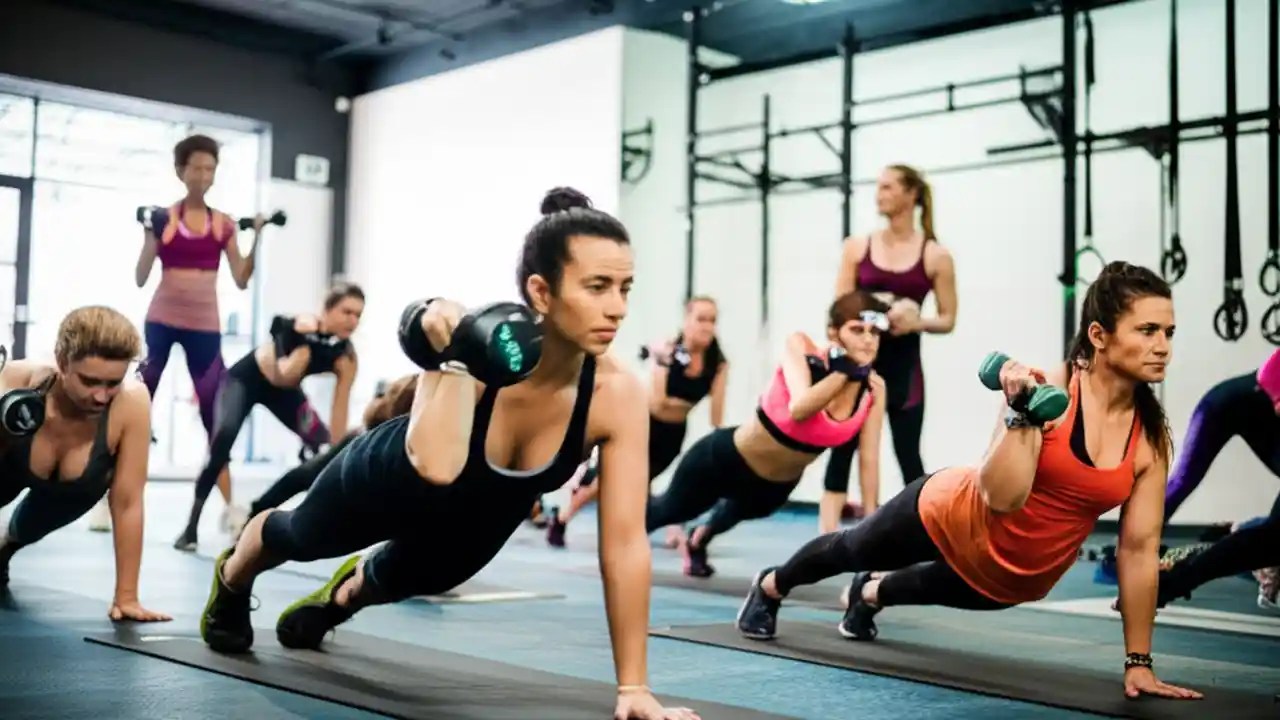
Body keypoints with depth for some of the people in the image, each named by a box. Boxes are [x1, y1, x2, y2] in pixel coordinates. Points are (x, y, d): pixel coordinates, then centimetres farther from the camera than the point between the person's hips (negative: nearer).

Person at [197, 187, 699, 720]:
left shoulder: (618, 395, -36)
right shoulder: (481, 349, -41)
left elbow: (625, 543, -34)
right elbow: (437, 468, -57)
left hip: (478, 519, 3)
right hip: (392, 480, -2)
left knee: (404, 579, 34)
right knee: (300, 537, 31)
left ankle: (341, 595, 71)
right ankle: (230, 581, 66)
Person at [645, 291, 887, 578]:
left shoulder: (874, 389, -18)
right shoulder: (801, 347, -26)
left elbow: (869, 459, -14)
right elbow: (798, 409, -43)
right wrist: (845, 371, -36)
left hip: (777, 487, 4)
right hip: (724, 458, -4)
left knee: (738, 511, 37)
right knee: (671, 509, 23)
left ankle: (698, 540, 72)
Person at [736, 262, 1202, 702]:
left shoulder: (1152, 438, -18)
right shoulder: (1048, 390, -29)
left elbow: (1140, 549, -13)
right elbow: (1002, 497, -36)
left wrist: (1139, 662, -11)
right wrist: (1020, 412, -45)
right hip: (951, 518, -4)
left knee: (937, 589, 34)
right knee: (851, 551, 24)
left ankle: (870, 594, 68)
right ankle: (770, 586, 55)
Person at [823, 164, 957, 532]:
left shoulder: (935, 256, 1)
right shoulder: (857, 247, 5)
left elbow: (948, 319, 4)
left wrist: (916, 322, -15)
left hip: (904, 364, -1)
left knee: (907, 452, 2)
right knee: (842, 448, -3)